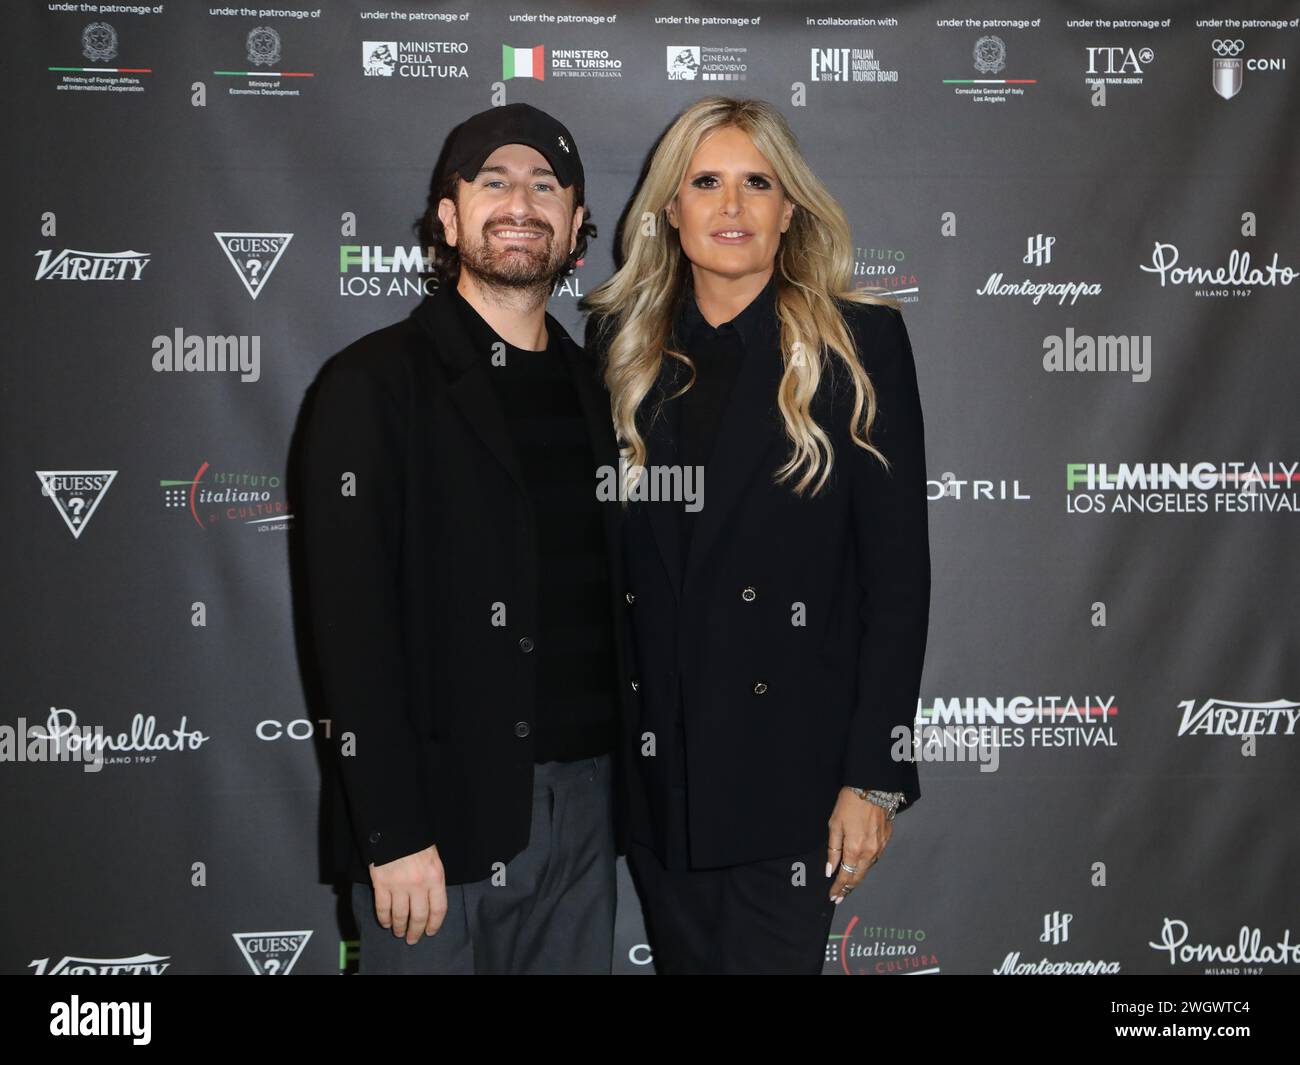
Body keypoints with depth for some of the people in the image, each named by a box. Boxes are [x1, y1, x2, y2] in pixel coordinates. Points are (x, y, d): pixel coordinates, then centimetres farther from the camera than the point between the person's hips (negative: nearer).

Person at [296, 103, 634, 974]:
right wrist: (393, 834, -17)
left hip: (584, 800, 5)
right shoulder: (377, 383, -5)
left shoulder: (591, 392, 12)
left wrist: (617, 784, 7)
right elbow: (351, 617, -12)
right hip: (442, 812, -5)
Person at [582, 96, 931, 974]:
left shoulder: (859, 341, -4)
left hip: (793, 759, -3)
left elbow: (899, 570, -6)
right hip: (656, 753, 3)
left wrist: (874, 773, -9)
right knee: (682, 955, 14)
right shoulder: (622, 342, 6)